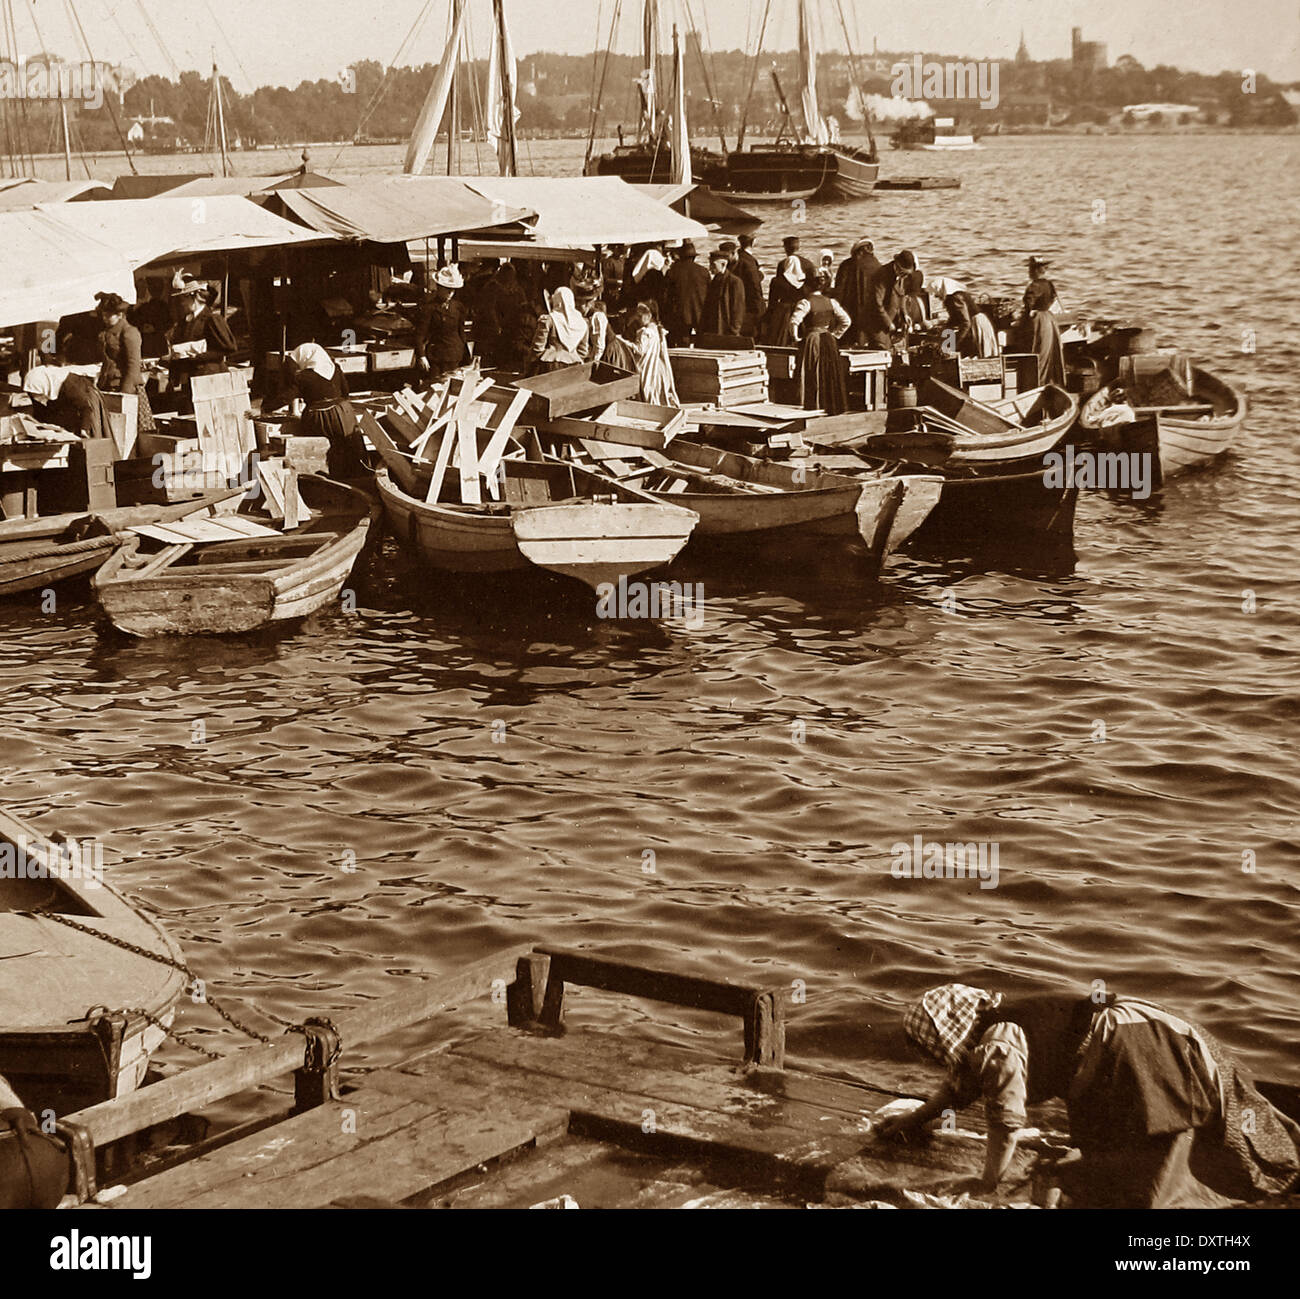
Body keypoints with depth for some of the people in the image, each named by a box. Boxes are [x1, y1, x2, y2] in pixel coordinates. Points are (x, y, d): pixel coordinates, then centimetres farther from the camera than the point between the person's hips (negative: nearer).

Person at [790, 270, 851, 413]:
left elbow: (794, 320, -23)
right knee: (830, 376, 12)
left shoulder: (805, 301, -12)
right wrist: (834, 335, 12)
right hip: (829, 343, 4)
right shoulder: (831, 302, 2)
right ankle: (832, 406, 15)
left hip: (811, 341, -4)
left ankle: (812, 407, 1)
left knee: (812, 379, 1)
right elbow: (846, 321, 3)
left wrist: (795, 336, -7)